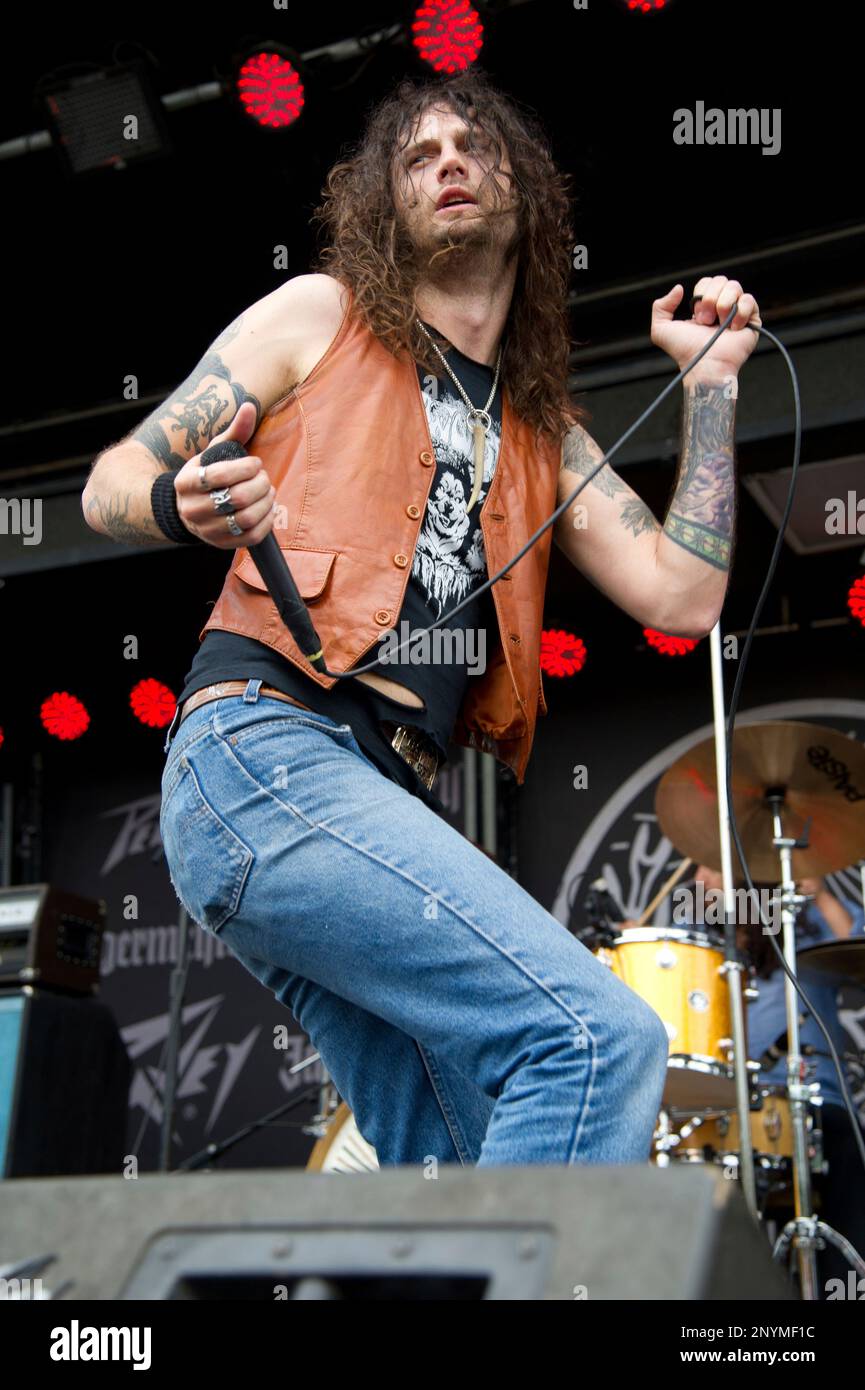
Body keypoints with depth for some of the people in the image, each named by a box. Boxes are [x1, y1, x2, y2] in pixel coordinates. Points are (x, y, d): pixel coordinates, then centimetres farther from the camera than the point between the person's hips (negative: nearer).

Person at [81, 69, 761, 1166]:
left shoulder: (546, 438, 24)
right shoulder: (321, 316, 12)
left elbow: (682, 598, 11)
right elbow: (110, 484, 9)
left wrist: (710, 382, 17)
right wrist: (184, 509, -16)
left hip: (393, 808, 7)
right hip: (262, 748, -7)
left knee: (467, 1159, 3)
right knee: (604, 1036, -22)